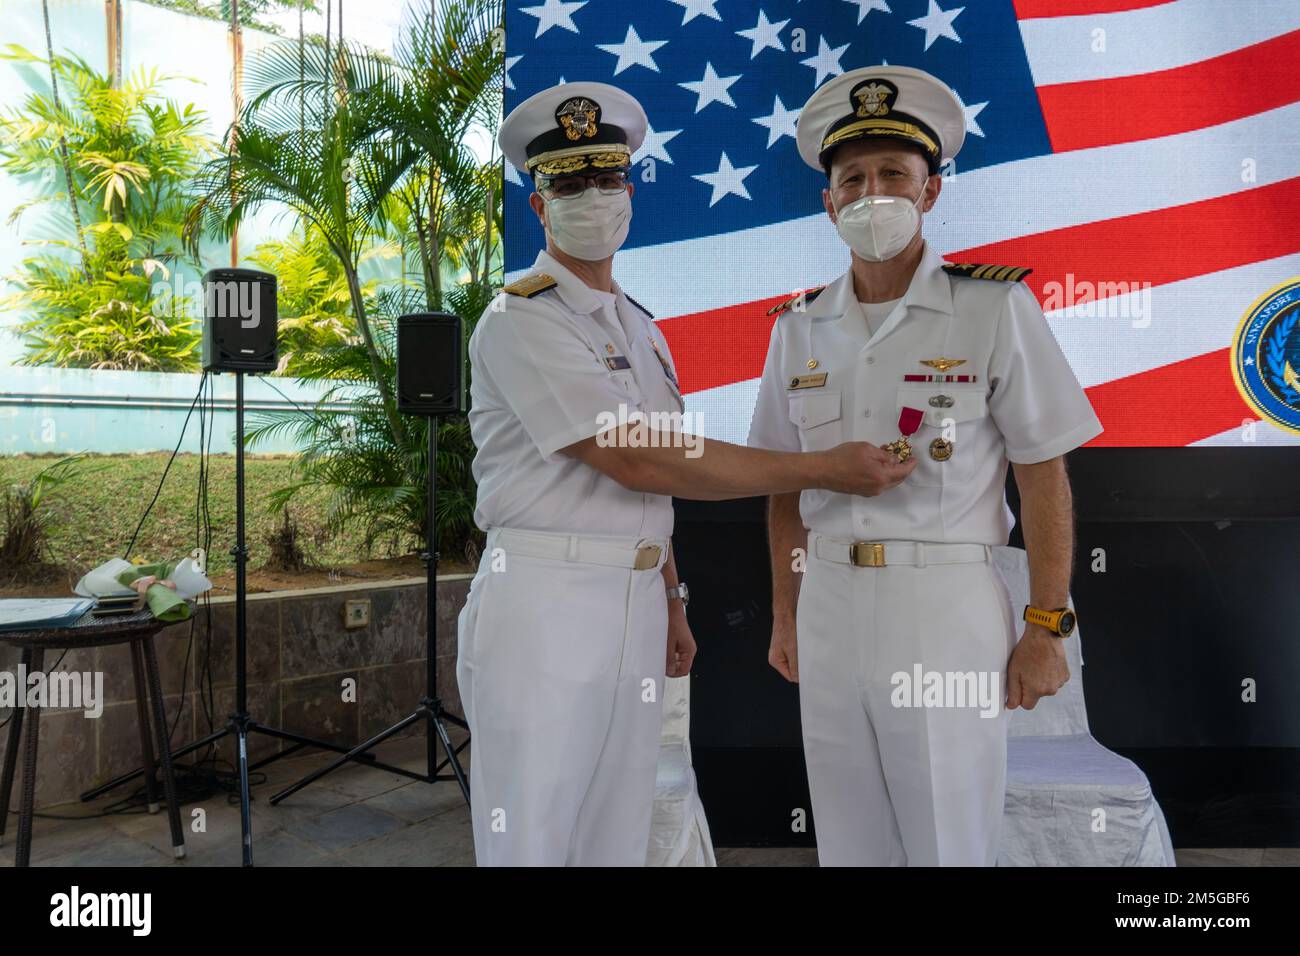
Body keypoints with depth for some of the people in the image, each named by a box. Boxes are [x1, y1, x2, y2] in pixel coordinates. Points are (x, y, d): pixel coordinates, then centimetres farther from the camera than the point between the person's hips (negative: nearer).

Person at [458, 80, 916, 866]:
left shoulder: (639, 325, 15)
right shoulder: (521, 319, -11)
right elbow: (637, 462, -20)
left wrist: (671, 603, 17)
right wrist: (825, 468, -16)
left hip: (637, 610, 7)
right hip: (542, 608, -7)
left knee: (620, 839, 14)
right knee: (530, 839, 4)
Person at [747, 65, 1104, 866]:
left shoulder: (995, 308, -6)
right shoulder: (800, 327, 6)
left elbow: (1044, 478, -5)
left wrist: (1048, 627, -8)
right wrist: (785, 616, 10)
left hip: (947, 608, -4)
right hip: (830, 609, 4)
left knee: (950, 844, 9)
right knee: (848, 843, 17)